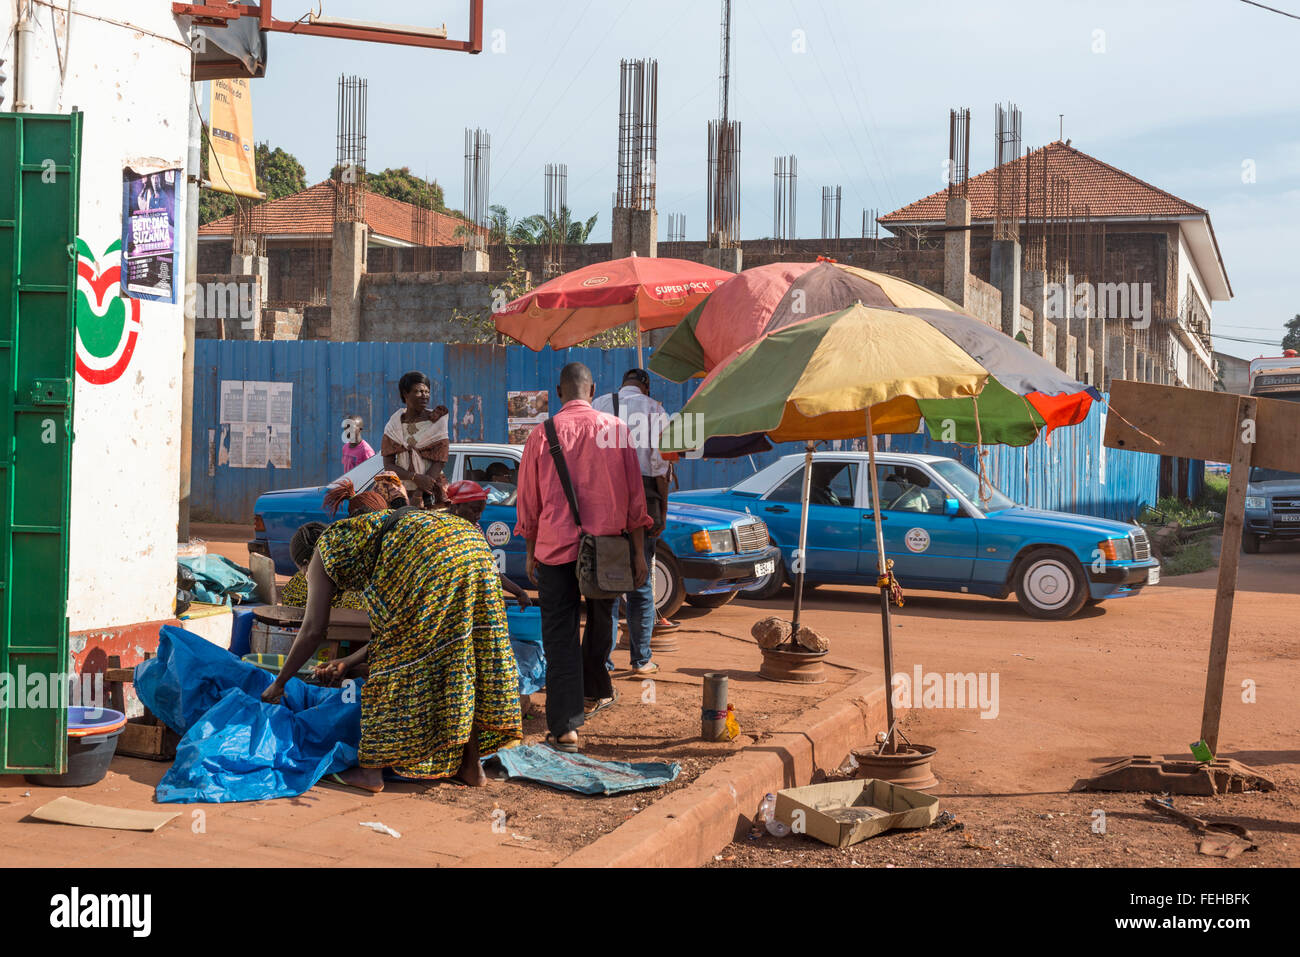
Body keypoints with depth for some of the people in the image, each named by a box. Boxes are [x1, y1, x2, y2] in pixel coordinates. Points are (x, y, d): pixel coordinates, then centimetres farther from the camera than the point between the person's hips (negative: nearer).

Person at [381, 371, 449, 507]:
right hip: (401, 491, 1)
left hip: (430, 494, -1)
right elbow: (388, 465, 1)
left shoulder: (437, 420, 1)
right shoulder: (393, 425, 7)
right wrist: (415, 477, -18)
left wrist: (418, 494, -15)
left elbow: (440, 462, -5)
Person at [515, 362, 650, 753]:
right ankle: (595, 692, 41)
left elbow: (529, 500, 5)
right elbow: (633, 494, 1)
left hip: (556, 546, -1)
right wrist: (639, 552, 7)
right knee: (600, 622, 22)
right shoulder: (615, 429, 0)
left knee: (560, 634, 0)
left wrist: (531, 552, 16)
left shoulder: (542, 435, -1)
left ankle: (565, 727, -5)